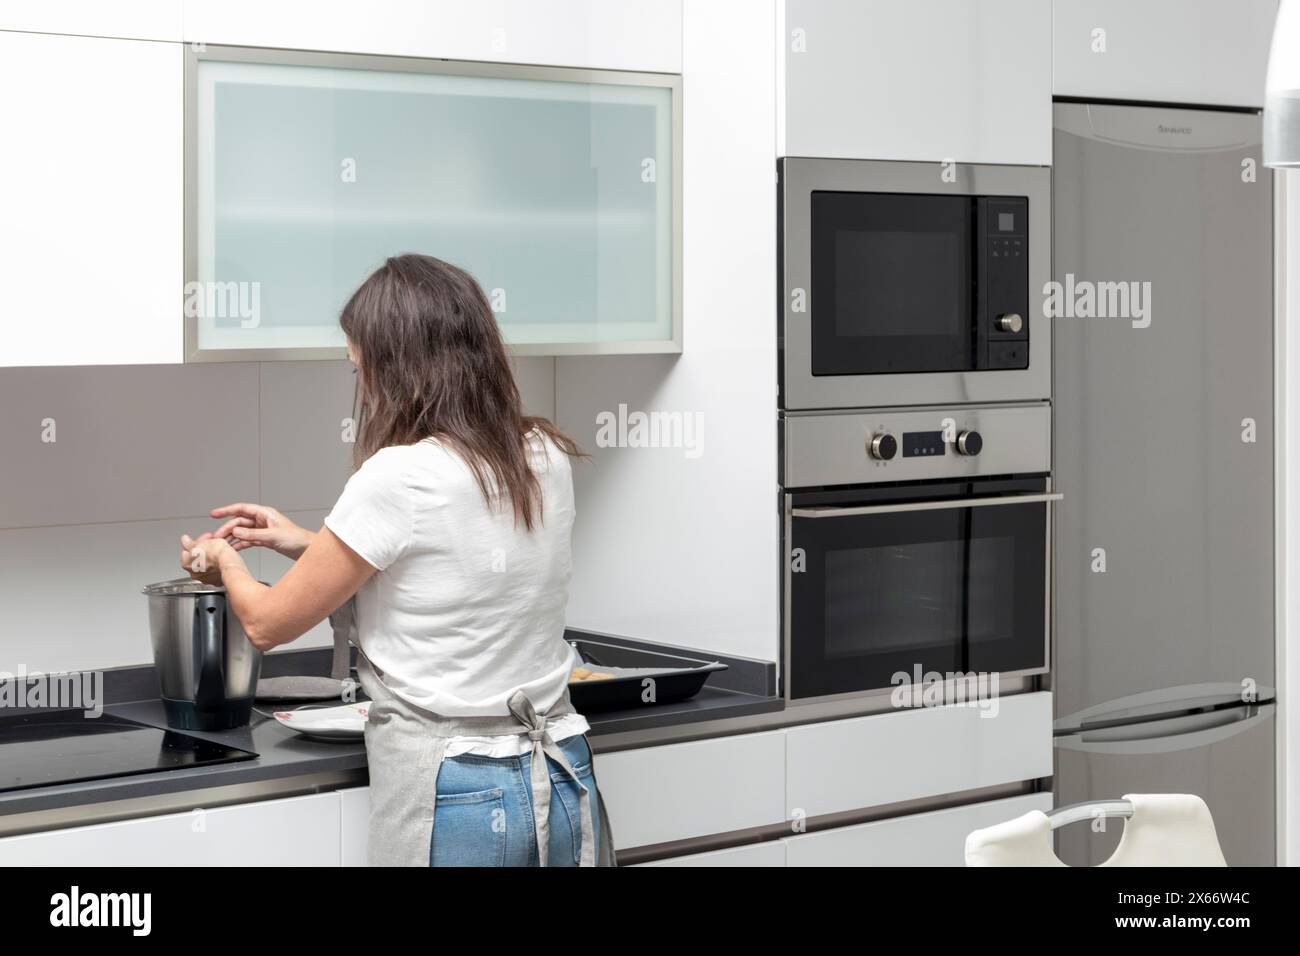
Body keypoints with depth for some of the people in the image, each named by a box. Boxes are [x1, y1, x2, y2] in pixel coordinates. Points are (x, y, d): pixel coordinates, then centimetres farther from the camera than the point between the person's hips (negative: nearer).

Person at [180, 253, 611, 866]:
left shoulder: (398, 477, -16)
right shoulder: (546, 459, 3)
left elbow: (267, 623, -4)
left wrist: (224, 561, 17)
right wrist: (307, 543, 20)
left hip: (455, 797, -6)